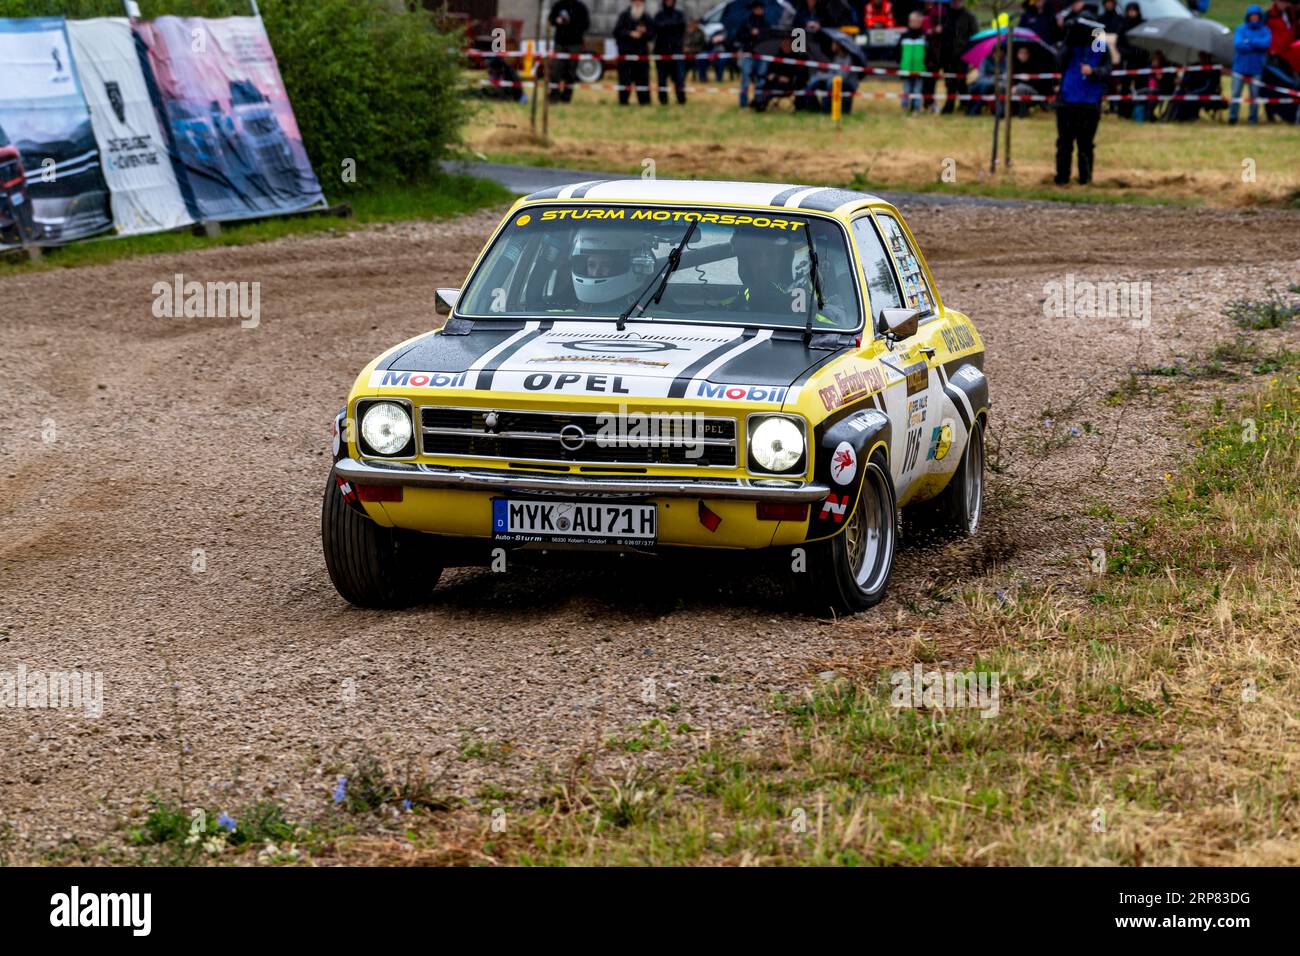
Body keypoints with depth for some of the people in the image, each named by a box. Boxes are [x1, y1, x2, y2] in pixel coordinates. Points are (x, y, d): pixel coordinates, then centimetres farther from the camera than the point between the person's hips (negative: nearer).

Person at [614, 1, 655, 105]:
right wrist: (630, 34, -16)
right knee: (625, 77, -5)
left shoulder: (646, 17, 10)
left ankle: (644, 100, 6)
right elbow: (617, 31, -4)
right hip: (625, 51, -3)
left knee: (643, 77, 1)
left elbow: (652, 32, 7)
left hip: (642, 51, 3)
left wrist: (645, 31, -14)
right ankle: (623, 100, -1)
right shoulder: (624, 16, 2)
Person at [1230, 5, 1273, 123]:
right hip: (1240, 67, 0)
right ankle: (1232, 117, 0)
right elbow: (1238, 44, -10)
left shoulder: (1265, 30, 5)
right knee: (1236, 93, -3)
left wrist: (1249, 41, -12)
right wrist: (1257, 44, -10)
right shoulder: (1241, 29, 4)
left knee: (1255, 94, 3)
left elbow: (1266, 43, -13)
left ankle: (1253, 118, 9)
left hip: (1256, 68, 0)